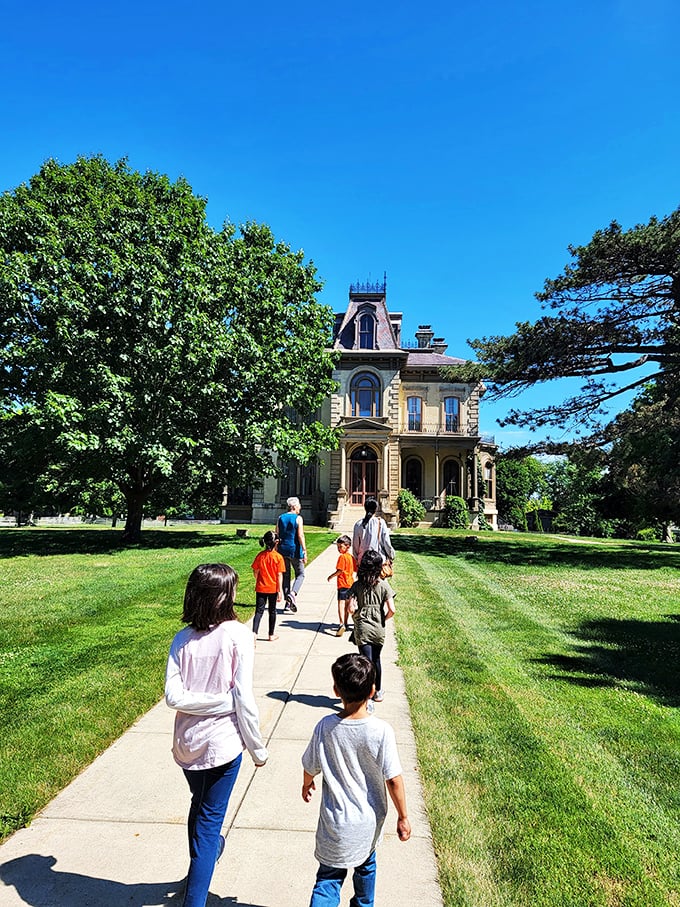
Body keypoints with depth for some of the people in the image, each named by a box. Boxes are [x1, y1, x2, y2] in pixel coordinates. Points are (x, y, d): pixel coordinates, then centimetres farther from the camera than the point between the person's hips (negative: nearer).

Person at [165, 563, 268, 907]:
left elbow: (173, 695, -15)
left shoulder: (183, 638, -7)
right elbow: (243, 698, -18)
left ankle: (203, 860, 54)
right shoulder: (238, 634, -19)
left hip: (186, 743, 5)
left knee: (199, 805, 29)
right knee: (211, 819, 12)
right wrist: (258, 748, -7)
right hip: (223, 743, -5)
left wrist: (214, 701, -10)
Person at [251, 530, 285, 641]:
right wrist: (280, 590, -9)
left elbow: (256, 572, 2)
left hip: (261, 588, 2)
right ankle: (271, 635, 23)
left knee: (259, 611, 5)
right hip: (273, 588, -2)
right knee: (272, 611, 13)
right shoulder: (278, 557, -13)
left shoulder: (260, 555, -5)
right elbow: (279, 575, -13)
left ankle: (254, 633, -12)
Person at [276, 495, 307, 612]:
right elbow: (300, 536, -13)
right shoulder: (298, 518, -6)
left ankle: (287, 603, 10)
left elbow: (277, 535, 8)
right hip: (295, 550, -4)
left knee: (286, 575, 10)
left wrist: (277, 550, 15)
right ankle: (292, 594, -16)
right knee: (300, 574, 8)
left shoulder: (280, 518, 8)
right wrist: (304, 552, -11)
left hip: (283, 550, 5)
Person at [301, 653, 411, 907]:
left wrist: (307, 784, 17)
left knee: (329, 876, 13)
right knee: (366, 866, 28)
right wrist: (403, 816, -2)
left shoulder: (326, 726, -19)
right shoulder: (381, 731, -24)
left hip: (335, 821, -1)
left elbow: (311, 768, -5)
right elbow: (393, 780, -17)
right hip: (370, 819, 1)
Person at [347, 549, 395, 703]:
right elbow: (391, 610, -13)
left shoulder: (357, 585, -9)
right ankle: (378, 692, 38)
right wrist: (383, 619, 6)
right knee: (376, 660, 21)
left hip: (362, 629, -1)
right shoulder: (384, 585, -9)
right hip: (378, 629, 2)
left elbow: (351, 609, -15)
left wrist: (358, 613, 7)